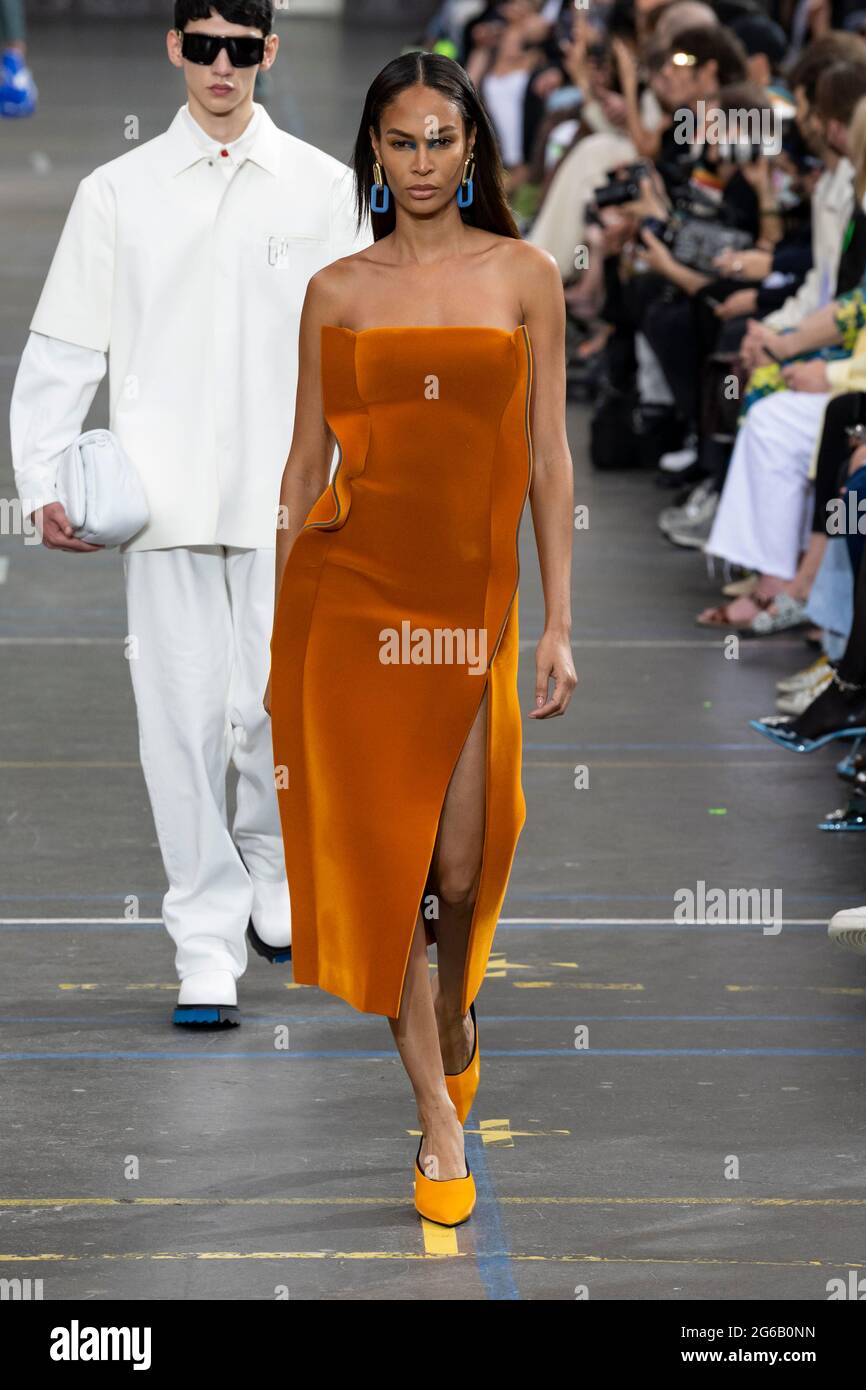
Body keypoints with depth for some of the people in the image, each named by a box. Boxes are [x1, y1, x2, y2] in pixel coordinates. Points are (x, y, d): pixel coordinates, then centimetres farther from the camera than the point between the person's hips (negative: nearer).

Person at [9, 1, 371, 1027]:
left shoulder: (321, 189, 7)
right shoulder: (118, 192, 7)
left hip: (286, 498, 0)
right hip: (165, 501, 0)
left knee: (284, 709, -3)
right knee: (183, 718, -2)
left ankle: (271, 864, 28)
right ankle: (207, 942, 6)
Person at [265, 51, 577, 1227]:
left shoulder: (524, 277, 4)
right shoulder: (337, 291, 5)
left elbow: (548, 458, 3)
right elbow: (304, 463, 8)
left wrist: (559, 623, -2)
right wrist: (277, 638, 7)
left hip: (472, 596, 0)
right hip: (350, 589, 0)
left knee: (462, 865, 2)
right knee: (382, 850, -3)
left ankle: (451, 1014, 36)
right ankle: (439, 1115, 4)